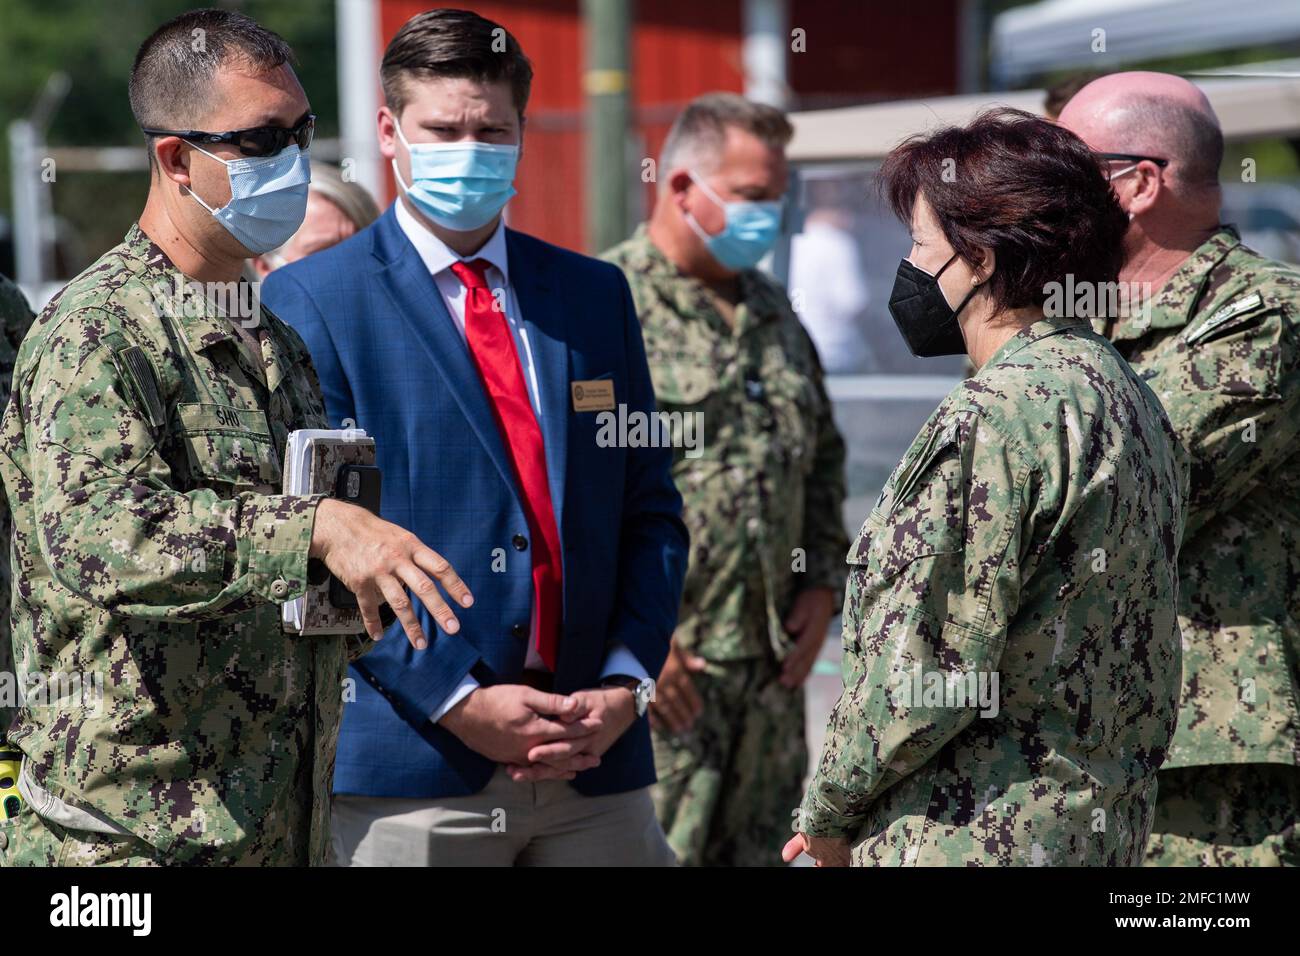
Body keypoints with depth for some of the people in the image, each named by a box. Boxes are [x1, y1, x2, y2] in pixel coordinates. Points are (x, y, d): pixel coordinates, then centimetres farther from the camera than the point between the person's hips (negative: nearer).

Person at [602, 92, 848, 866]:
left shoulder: (774, 314, 17)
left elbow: (823, 461, 28)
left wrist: (821, 585, 13)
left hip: (771, 670, 7)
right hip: (654, 674, -7)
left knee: (758, 850, 11)